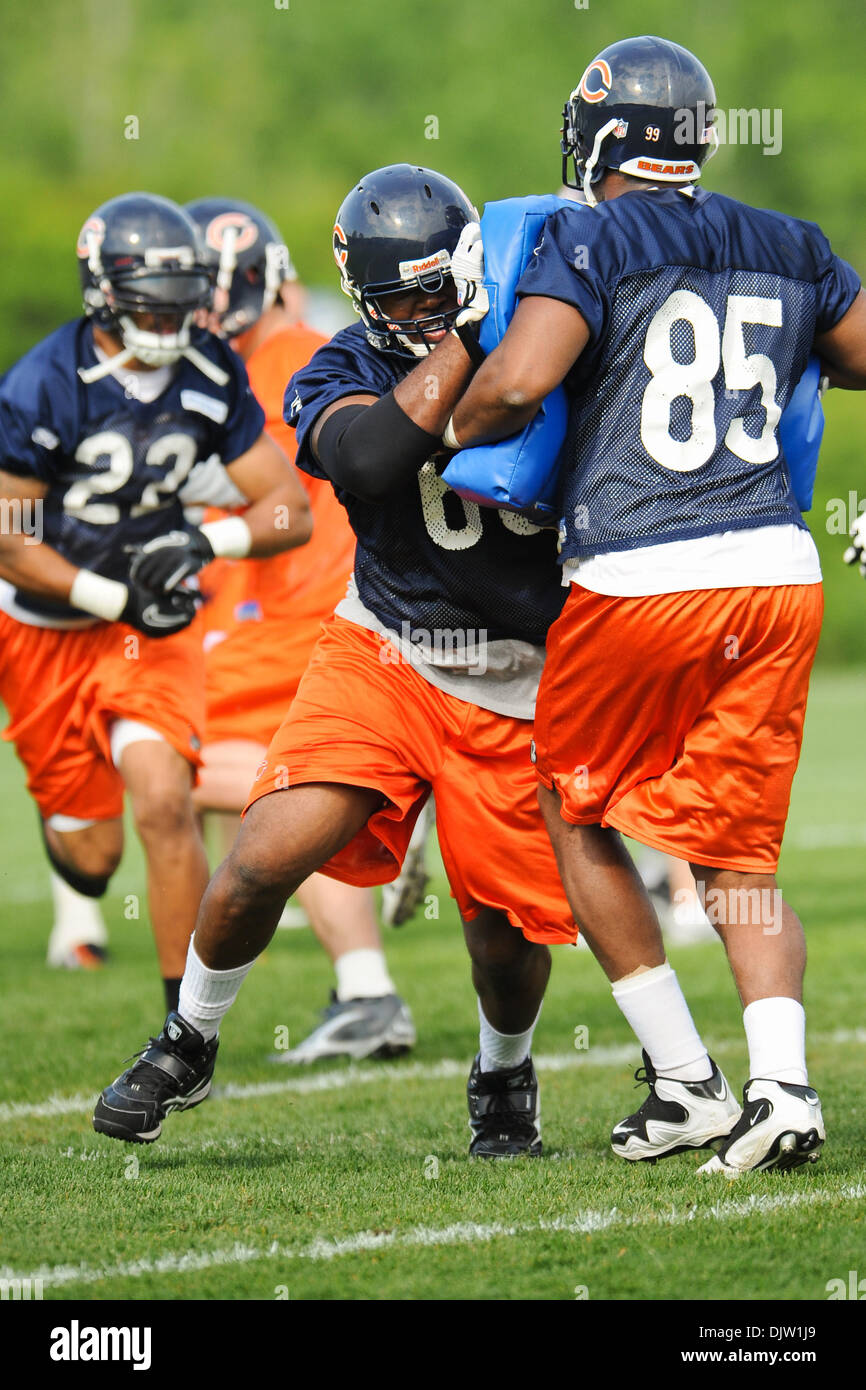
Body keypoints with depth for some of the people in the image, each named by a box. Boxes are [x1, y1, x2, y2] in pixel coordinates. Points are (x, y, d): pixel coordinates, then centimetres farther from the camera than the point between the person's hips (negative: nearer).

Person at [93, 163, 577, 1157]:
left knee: (507, 929, 0)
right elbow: (371, 458, -32)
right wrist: (467, 337, -30)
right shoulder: (345, 377, -8)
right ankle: (187, 1045, 12)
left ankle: (504, 1075, 36)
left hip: (519, 680, 0)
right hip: (384, 654, 0)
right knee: (269, 855, -16)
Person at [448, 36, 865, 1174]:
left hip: (638, 585, -4)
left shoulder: (590, 240, -4)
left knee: (578, 815, 17)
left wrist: (457, 433, 2)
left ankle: (685, 1082, 13)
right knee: (739, 856, 12)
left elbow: (518, 380, -18)